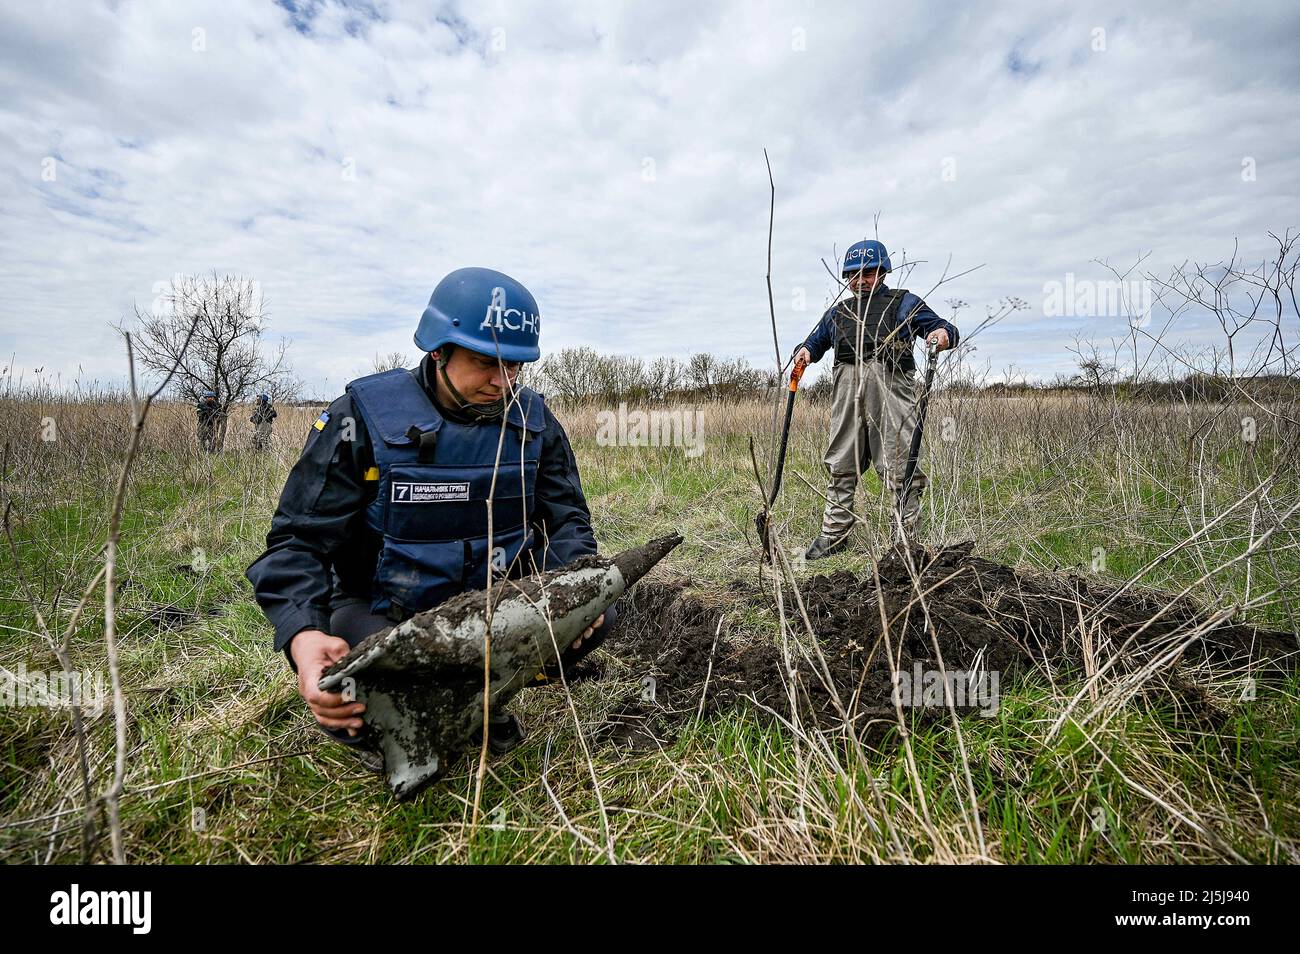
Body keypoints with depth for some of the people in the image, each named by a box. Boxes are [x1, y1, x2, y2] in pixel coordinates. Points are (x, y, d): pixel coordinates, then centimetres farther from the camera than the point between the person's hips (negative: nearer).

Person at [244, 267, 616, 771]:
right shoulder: (366, 416, -16)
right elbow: (299, 540, -17)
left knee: (600, 611, -13)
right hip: (382, 612, -3)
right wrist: (304, 634, -37)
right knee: (341, 704, -32)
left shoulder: (532, 419, -4)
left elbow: (566, 517, 0)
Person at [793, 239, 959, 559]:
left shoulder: (904, 303, 15)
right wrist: (805, 352, 11)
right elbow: (816, 341, 35)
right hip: (847, 392, 4)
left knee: (899, 468, -6)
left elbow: (944, 328, 11)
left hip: (890, 388, -3)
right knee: (840, 467, 5)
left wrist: (944, 334, -13)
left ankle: (905, 540, 1)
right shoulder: (837, 311, 26)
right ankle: (833, 535, 13)